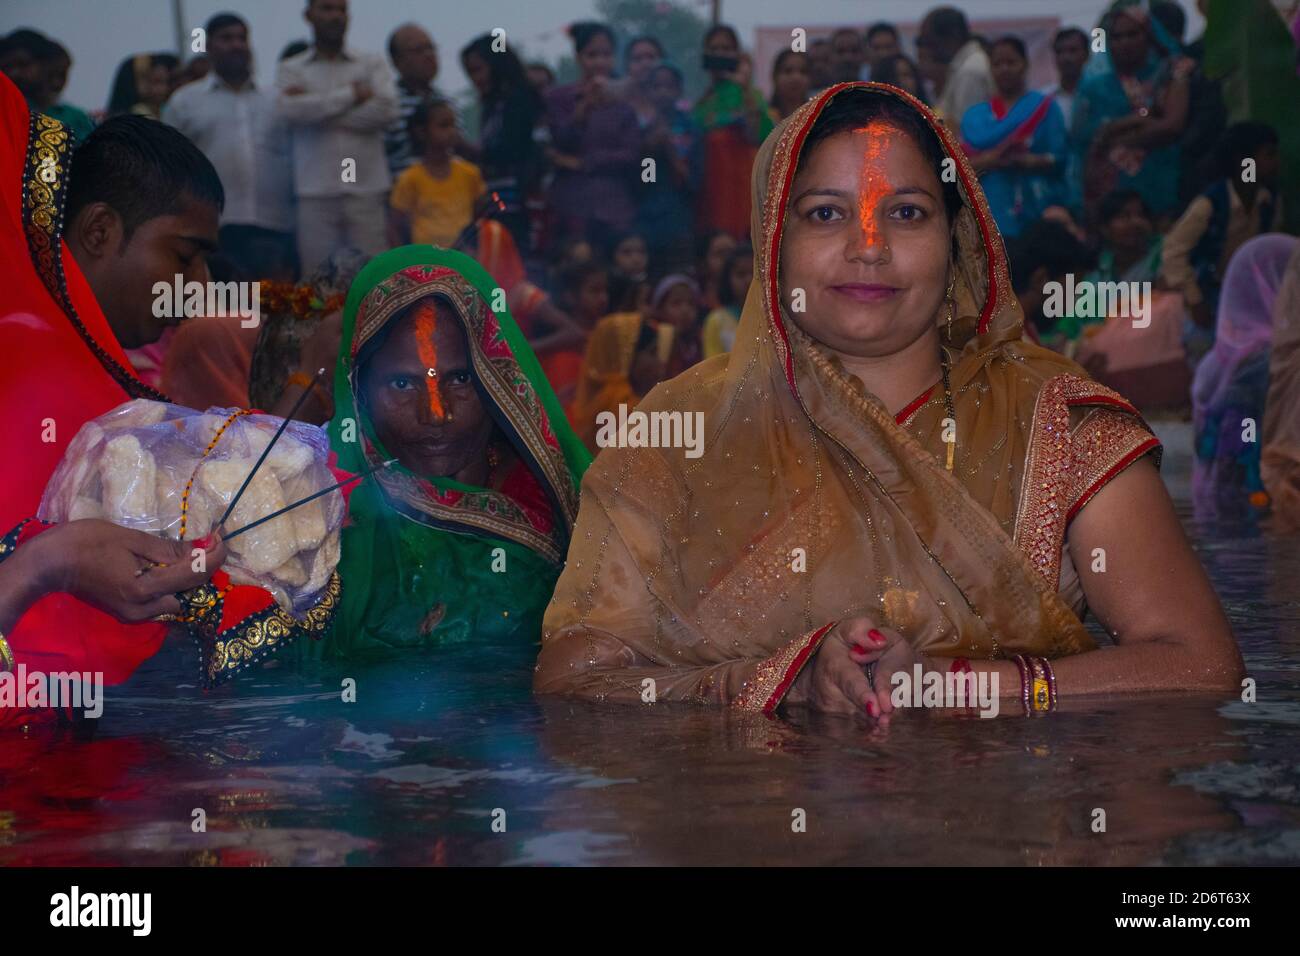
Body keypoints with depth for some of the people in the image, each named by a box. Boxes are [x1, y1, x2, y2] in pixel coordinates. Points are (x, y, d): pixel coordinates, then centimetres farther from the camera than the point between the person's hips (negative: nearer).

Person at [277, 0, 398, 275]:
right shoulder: (291, 69, 12)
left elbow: (386, 110, -4)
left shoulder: (372, 64, 13)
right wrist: (352, 94, -4)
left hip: (367, 190, 0)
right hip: (316, 193, 0)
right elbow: (290, 109, -8)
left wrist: (319, 108, -4)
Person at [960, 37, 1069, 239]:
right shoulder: (975, 115, 15)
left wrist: (1026, 161, -19)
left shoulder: (1044, 108, 7)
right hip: (991, 213, 2)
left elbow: (1060, 159, -2)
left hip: (1034, 213, -2)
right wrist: (990, 160, -15)